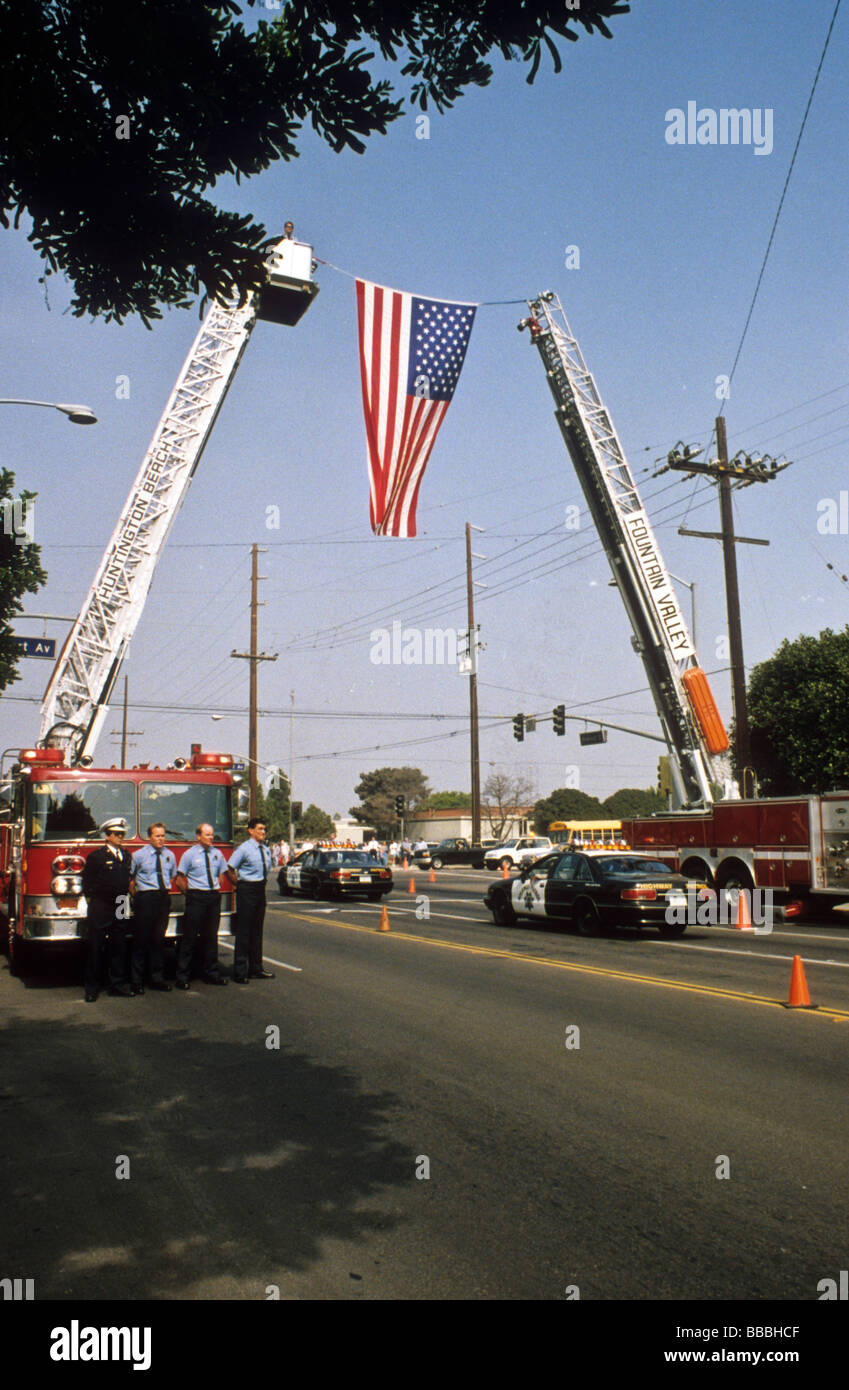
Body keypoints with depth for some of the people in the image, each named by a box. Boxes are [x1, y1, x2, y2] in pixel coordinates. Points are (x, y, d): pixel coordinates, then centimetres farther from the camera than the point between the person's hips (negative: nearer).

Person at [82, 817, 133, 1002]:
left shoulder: (126, 856, 13)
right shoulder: (96, 856, -2)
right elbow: (87, 881, -1)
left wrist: (125, 896, 11)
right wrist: (92, 899, -4)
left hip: (120, 909, 5)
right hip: (100, 908, -5)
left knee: (119, 946, 7)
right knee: (95, 947, 0)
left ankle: (117, 984, 15)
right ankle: (92, 987, 7)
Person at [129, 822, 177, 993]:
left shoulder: (169, 855, 10)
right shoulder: (139, 855, -4)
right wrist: (136, 895, -2)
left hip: (164, 898, 5)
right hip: (145, 899, -4)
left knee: (159, 939, 10)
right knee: (141, 940, -1)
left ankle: (157, 979, 19)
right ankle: (136, 982, 6)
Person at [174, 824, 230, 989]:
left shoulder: (217, 854, 10)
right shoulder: (190, 854, -4)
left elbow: (222, 873, 23)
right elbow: (179, 880, -3)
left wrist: (217, 890, 13)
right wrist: (190, 894, -3)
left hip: (214, 897, 5)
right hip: (196, 898, -5)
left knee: (211, 936, 11)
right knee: (189, 937, -3)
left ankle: (211, 973, 21)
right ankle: (182, 977, 3)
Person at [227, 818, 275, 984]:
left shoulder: (266, 849, 9)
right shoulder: (244, 849, -12)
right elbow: (229, 869, -14)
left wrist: (262, 883, 13)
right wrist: (239, 884, -5)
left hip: (260, 889, 7)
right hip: (247, 890, -7)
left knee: (257, 929, 14)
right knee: (243, 931, -3)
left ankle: (256, 968, 23)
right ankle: (240, 971, 4)